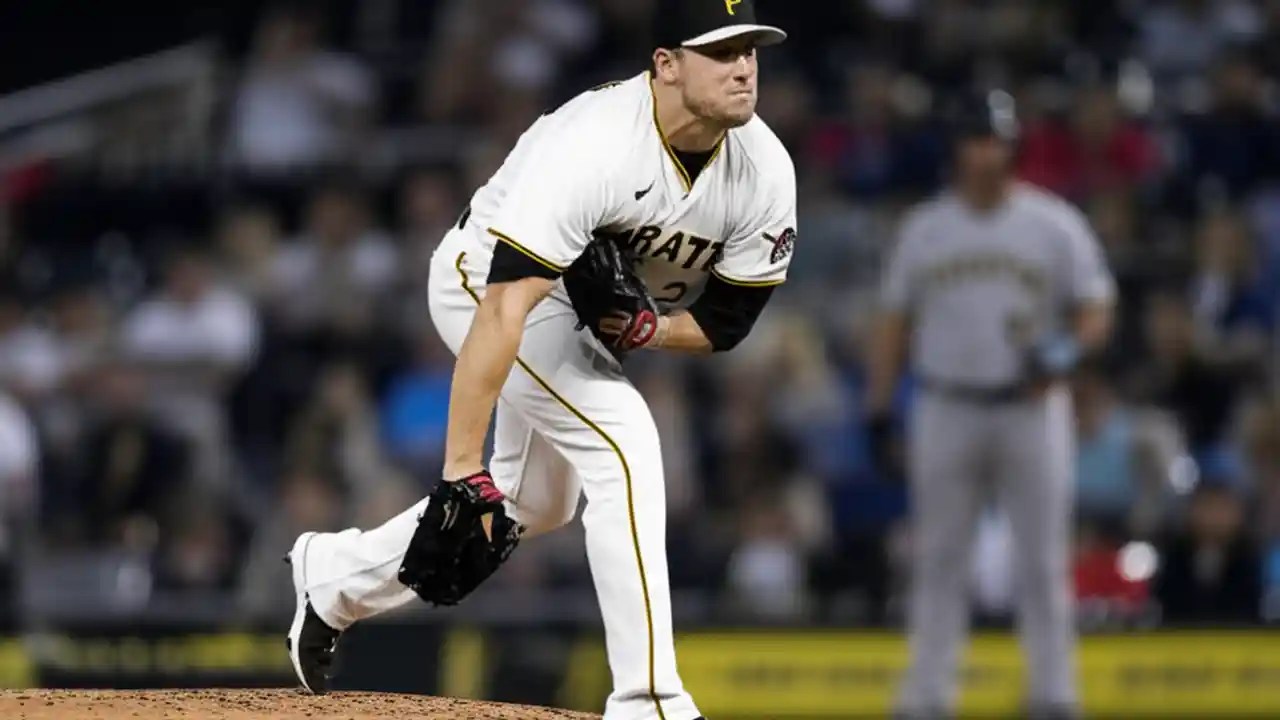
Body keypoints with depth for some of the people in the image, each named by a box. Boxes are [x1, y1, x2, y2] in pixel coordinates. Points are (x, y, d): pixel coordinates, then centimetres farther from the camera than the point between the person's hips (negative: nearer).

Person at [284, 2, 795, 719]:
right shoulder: (590, 145, -39)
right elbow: (504, 312, -43)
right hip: (486, 278, -8)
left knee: (535, 503, 19)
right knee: (622, 443, -24)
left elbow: (726, 322, -5)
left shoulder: (766, 171, -19)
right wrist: (463, 472, -47)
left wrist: (647, 329, -25)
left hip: (597, 312, 8)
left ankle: (337, 574, 41)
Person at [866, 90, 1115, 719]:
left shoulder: (1055, 224, 2)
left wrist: (1065, 350, -20)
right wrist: (878, 411, 5)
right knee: (938, 561, 3)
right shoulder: (924, 228, 8)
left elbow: (1096, 313, 1)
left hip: (1032, 407, -1)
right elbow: (893, 324, 11)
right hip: (945, 412, 2)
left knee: (1042, 564, 1)